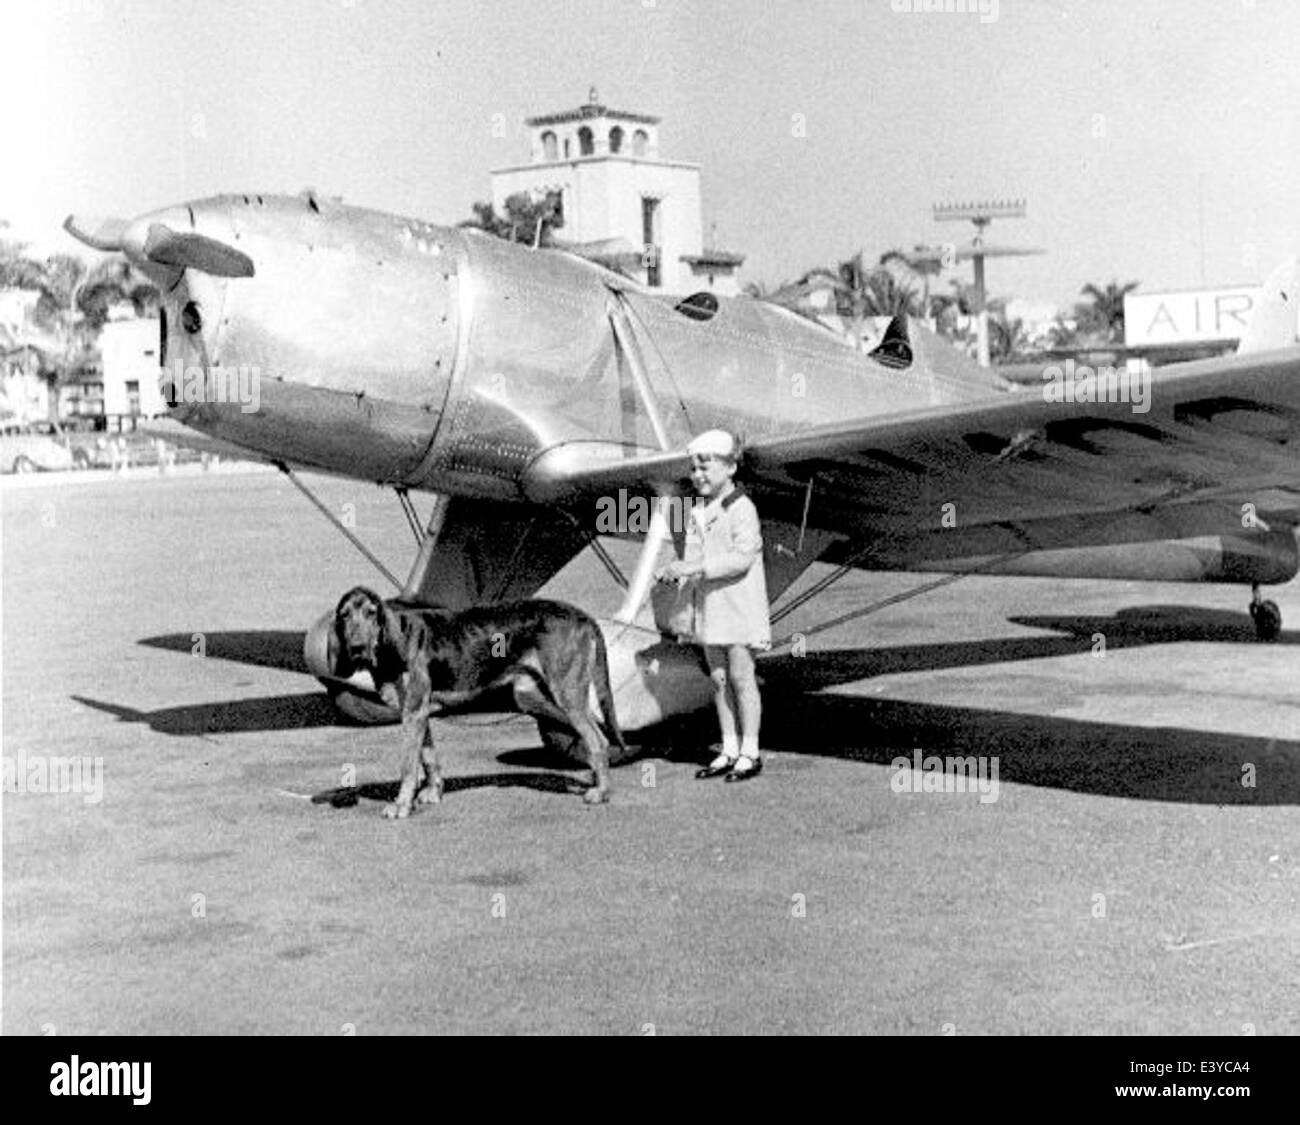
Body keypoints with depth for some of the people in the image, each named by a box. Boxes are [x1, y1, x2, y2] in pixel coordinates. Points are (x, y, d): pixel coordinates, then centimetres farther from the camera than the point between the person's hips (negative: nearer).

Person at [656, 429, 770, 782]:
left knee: (741, 677, -2)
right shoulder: (698, 511, 11)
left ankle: (750, 753, 6)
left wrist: (695, 567, -26)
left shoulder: (741, 509, -12)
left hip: (740, 607, -7)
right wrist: (676, 572, -10)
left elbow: (742, 557, -21)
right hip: (709, 606, 7)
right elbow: (694, 555, 12)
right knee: (719, 679, 10)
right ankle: (729, 751, 17)